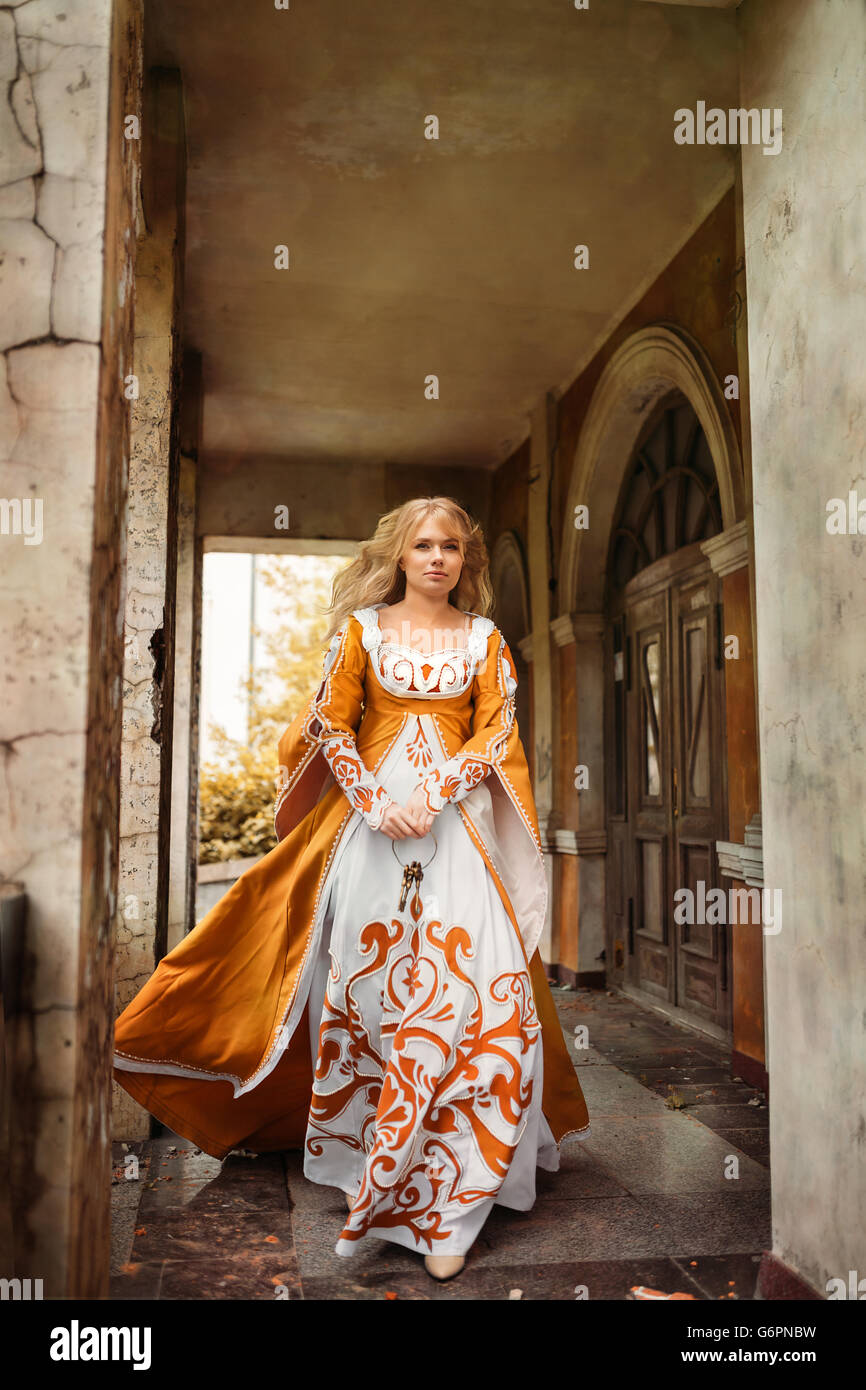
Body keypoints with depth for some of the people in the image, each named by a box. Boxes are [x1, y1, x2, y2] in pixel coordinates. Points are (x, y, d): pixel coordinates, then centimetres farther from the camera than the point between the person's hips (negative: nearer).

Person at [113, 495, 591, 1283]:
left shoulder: (484, 637, 10)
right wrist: (376, 802, -9)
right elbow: (330, 723, 3)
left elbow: (495, 733, 4)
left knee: (469, 979, -9)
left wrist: (436, 795, -11)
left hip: (459, 821, 0)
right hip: (373, 818, 0)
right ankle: (362, 1148, 24)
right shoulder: (363, 626, 8)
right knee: (366, 978, 4)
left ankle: (445, 1194, 0)